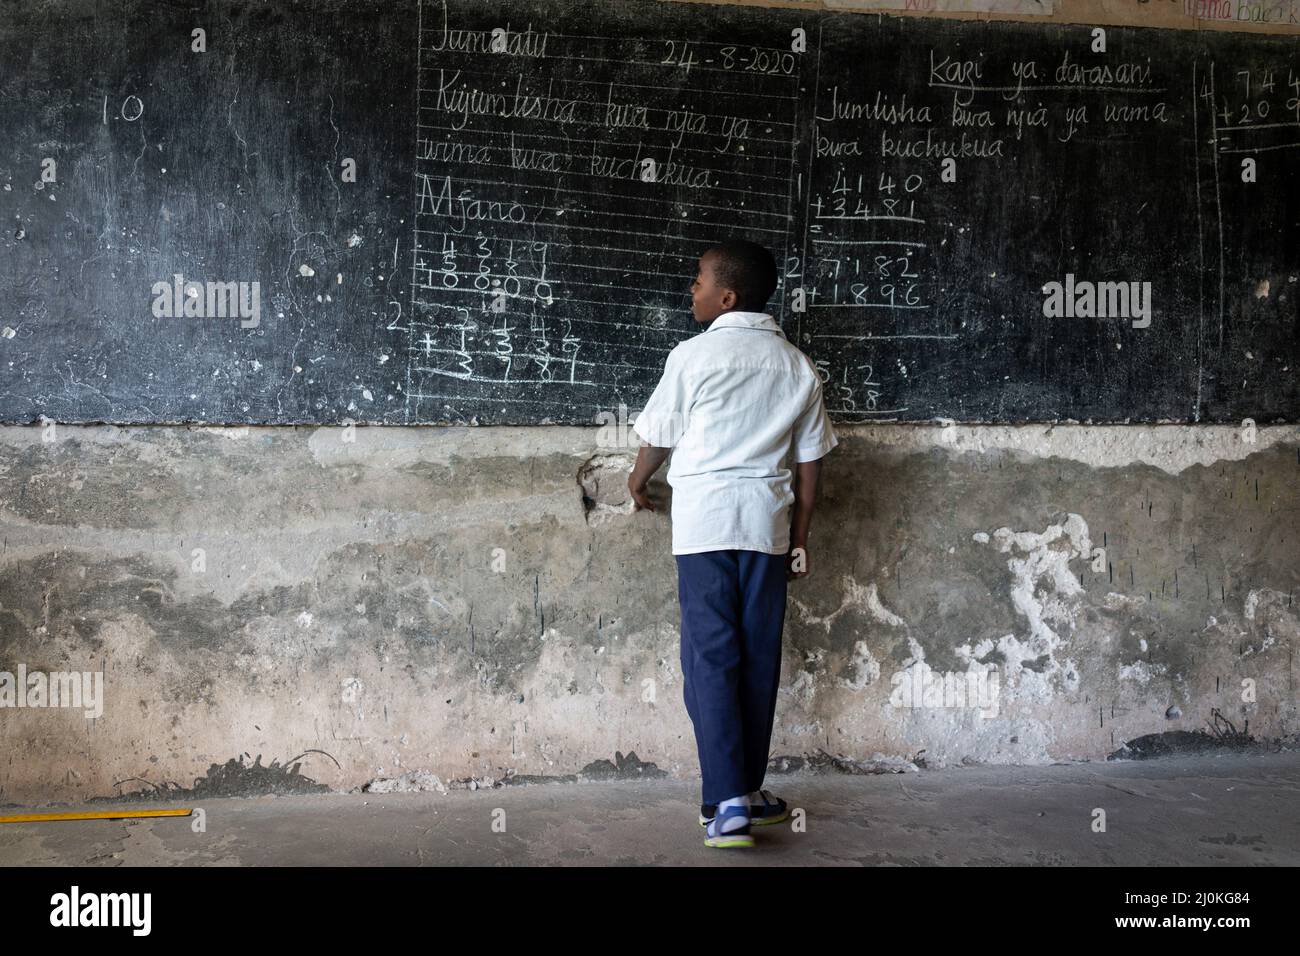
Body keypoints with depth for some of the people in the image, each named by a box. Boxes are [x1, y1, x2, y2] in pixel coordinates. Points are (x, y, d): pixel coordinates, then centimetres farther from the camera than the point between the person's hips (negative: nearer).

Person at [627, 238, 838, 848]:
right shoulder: (797, 366, 9)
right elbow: (810, 461, 10)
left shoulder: (694, 355, -4)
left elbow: (658, 436, 7)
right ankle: (747, 792, 17)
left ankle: (728, 803, -10)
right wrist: (799, 538, 17)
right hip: (766, 522, 4)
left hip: (705, 519, -4)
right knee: (759, 658, 9)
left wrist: (638, 482, 27)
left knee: (711, 658, -3)